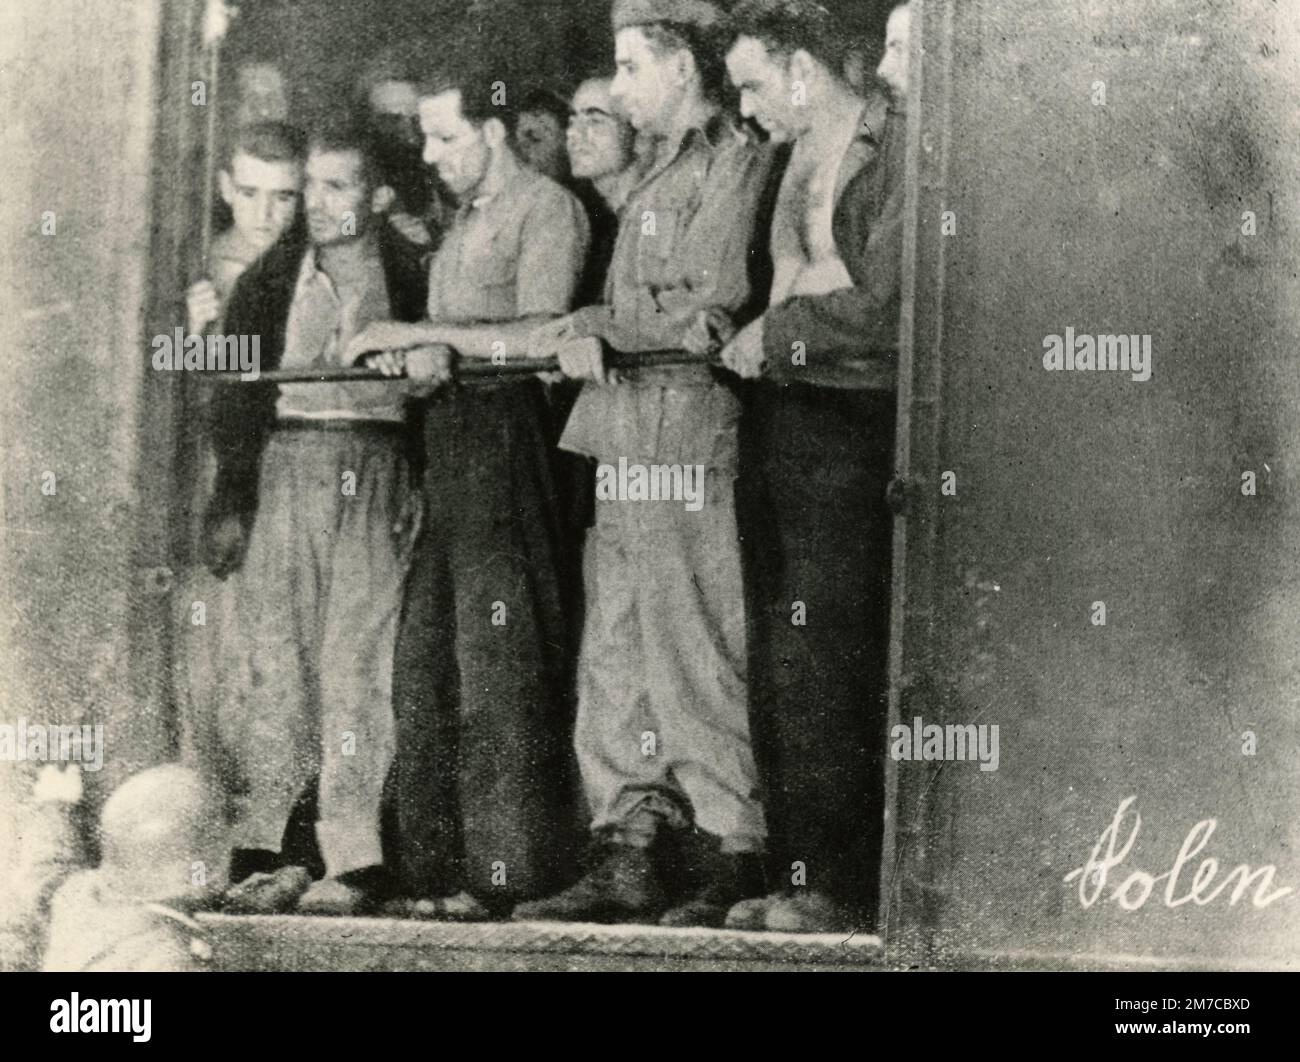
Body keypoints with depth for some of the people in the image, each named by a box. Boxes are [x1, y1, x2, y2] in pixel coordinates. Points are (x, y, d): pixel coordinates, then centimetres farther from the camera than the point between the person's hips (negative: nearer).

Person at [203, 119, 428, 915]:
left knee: (357, 660, -5)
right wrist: (230, 503, 1)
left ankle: (353, 861, -4)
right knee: (270, 652, -2)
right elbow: (237, 395, 9)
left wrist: (424, 496, -5)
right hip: (283, 467, 2)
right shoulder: (271, 279, 12)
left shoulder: (408, 275, 7)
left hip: (374, 469, -2)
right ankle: (258, 845, 2)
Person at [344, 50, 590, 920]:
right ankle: (439, 865, 10)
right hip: (448, 438, 8)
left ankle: (503, 869, 0)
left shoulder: (547, 207, -4)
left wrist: (424, 335, -13)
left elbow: (539, 336, -14)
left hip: (506, 440, -8)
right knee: (427, 661, 5)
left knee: (497, 660, -6)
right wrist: (421, 356, -1)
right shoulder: (465, 217, 22)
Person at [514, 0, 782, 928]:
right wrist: (585, 338, 3)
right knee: (615, 661, 8)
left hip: (689, 440, -9)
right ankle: (628, 861, 13)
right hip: (627, 442, 9)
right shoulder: (662, 175, 22)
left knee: (695, 660, -7)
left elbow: (713, 310, -14)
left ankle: (732, 863, 1)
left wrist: (595, 329, -7)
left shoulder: (738, 164, -6)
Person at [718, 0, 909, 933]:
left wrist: (774, 338, -5)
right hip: (785, 426, 8)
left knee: (822, 669, -6)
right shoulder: (796, 163, 18)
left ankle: (840, 888, 2)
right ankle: (803, 878, 15)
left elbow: (883, 312, -14)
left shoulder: (893, 151, -7)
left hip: (851, 430, -8)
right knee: (783, 671, 8)